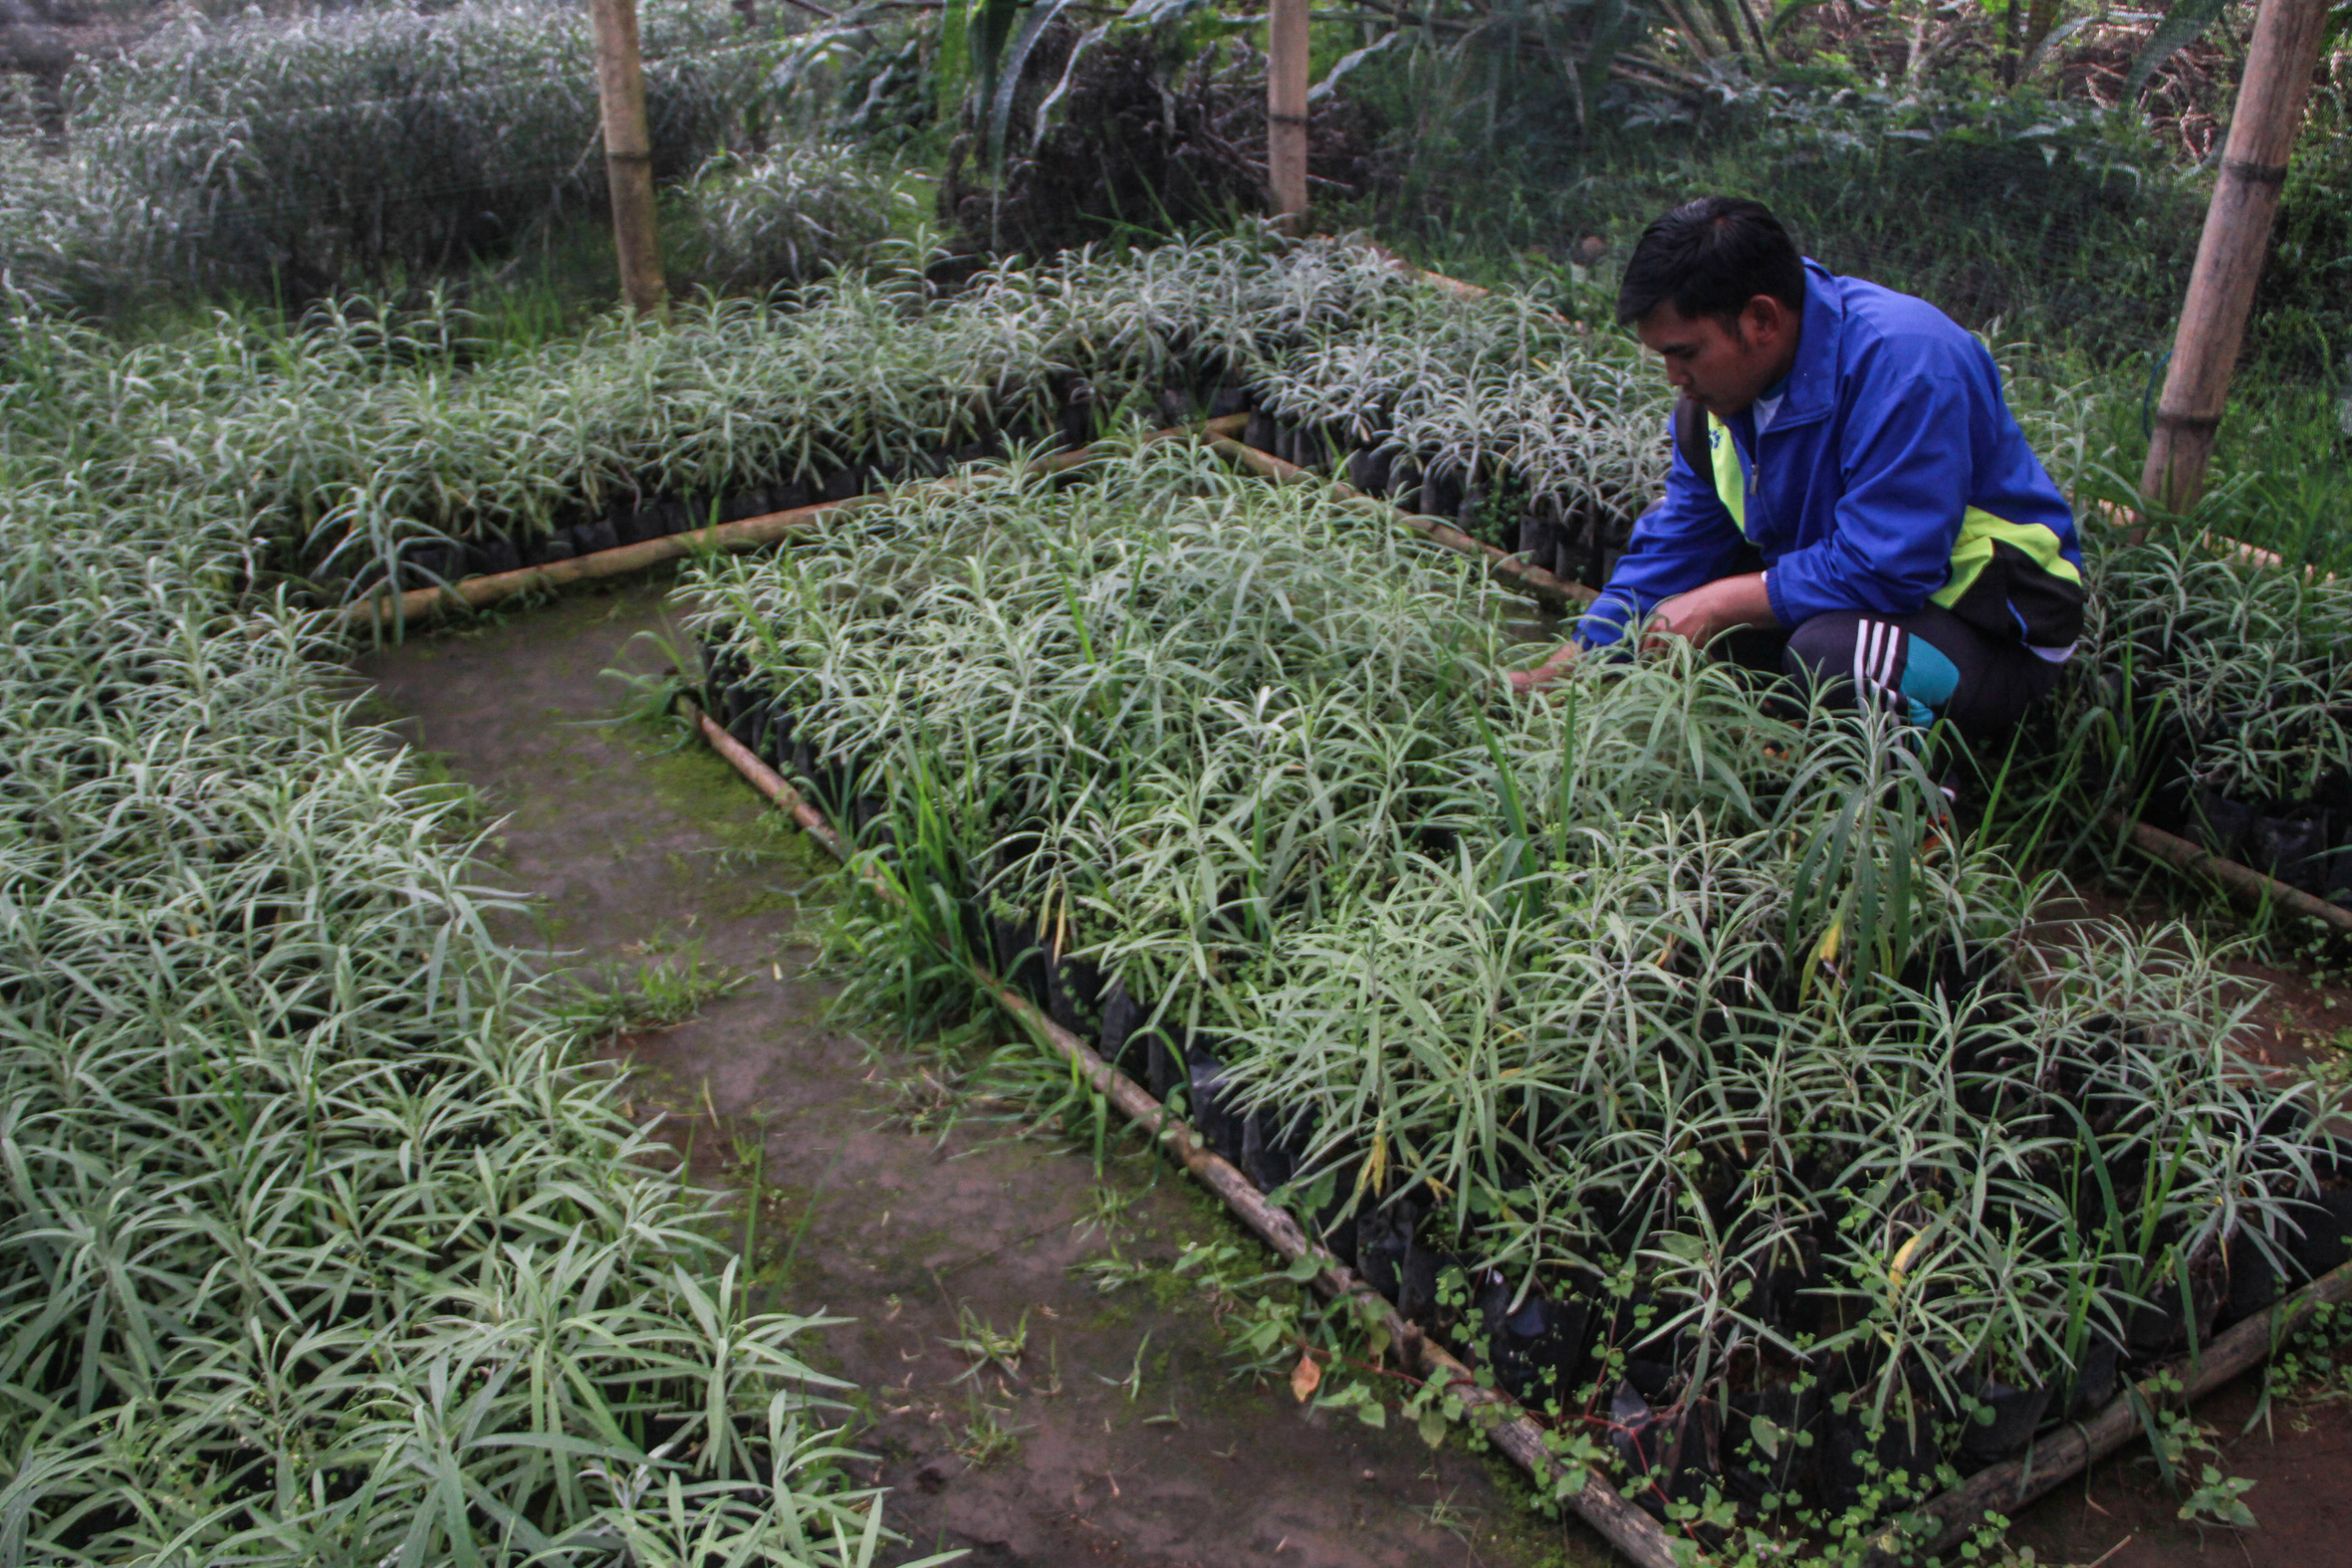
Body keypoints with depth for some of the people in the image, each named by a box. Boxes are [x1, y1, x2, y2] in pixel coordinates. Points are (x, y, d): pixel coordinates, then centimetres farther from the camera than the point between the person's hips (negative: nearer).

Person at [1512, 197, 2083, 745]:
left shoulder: (1902, 360, -27)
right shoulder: (1721, 384, -1)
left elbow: (1882, 571, -32)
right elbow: (1673, 552, 5)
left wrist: (1717, 603, -23)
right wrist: (1555, 675, -2)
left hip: (2003, 629, -8)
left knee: (1833, 649, -37)